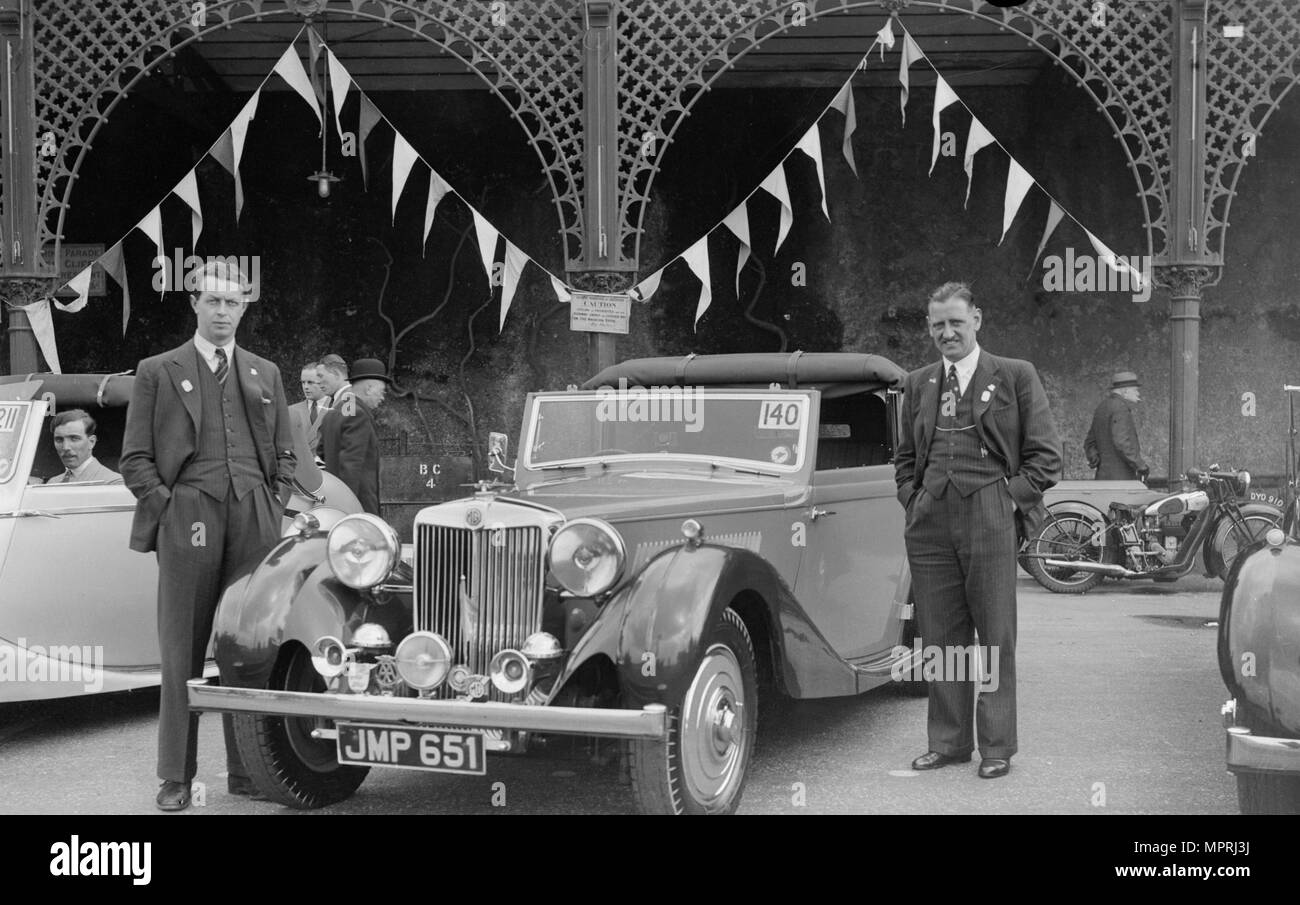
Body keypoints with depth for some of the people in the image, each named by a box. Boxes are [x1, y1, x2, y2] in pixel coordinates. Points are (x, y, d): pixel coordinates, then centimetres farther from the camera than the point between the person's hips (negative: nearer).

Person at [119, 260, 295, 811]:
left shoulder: (265, 374, 19)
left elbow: (284, 453, 21)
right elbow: (135, 459, 6)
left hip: (254, 522, 3)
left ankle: (246, 770, 11)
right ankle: (176, 777, 4)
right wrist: (168, 506, -5)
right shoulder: (157, 372, 9)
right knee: (183, 651, -2)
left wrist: (271, 506, 8)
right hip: (187, 521, -3)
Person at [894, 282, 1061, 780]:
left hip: (988, 518, -4)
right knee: (940, 636, 7)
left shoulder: (1016, 376, 4)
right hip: (929, 522, 4)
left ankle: (996, 747, 9)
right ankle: (948, 741, 17)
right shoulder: (917, 384, 16)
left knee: (995, 637, 1)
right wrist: (913, 500, 10)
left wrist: (1012, 499, -6)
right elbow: (905, 457, 24)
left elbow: (1044, 454, 3)